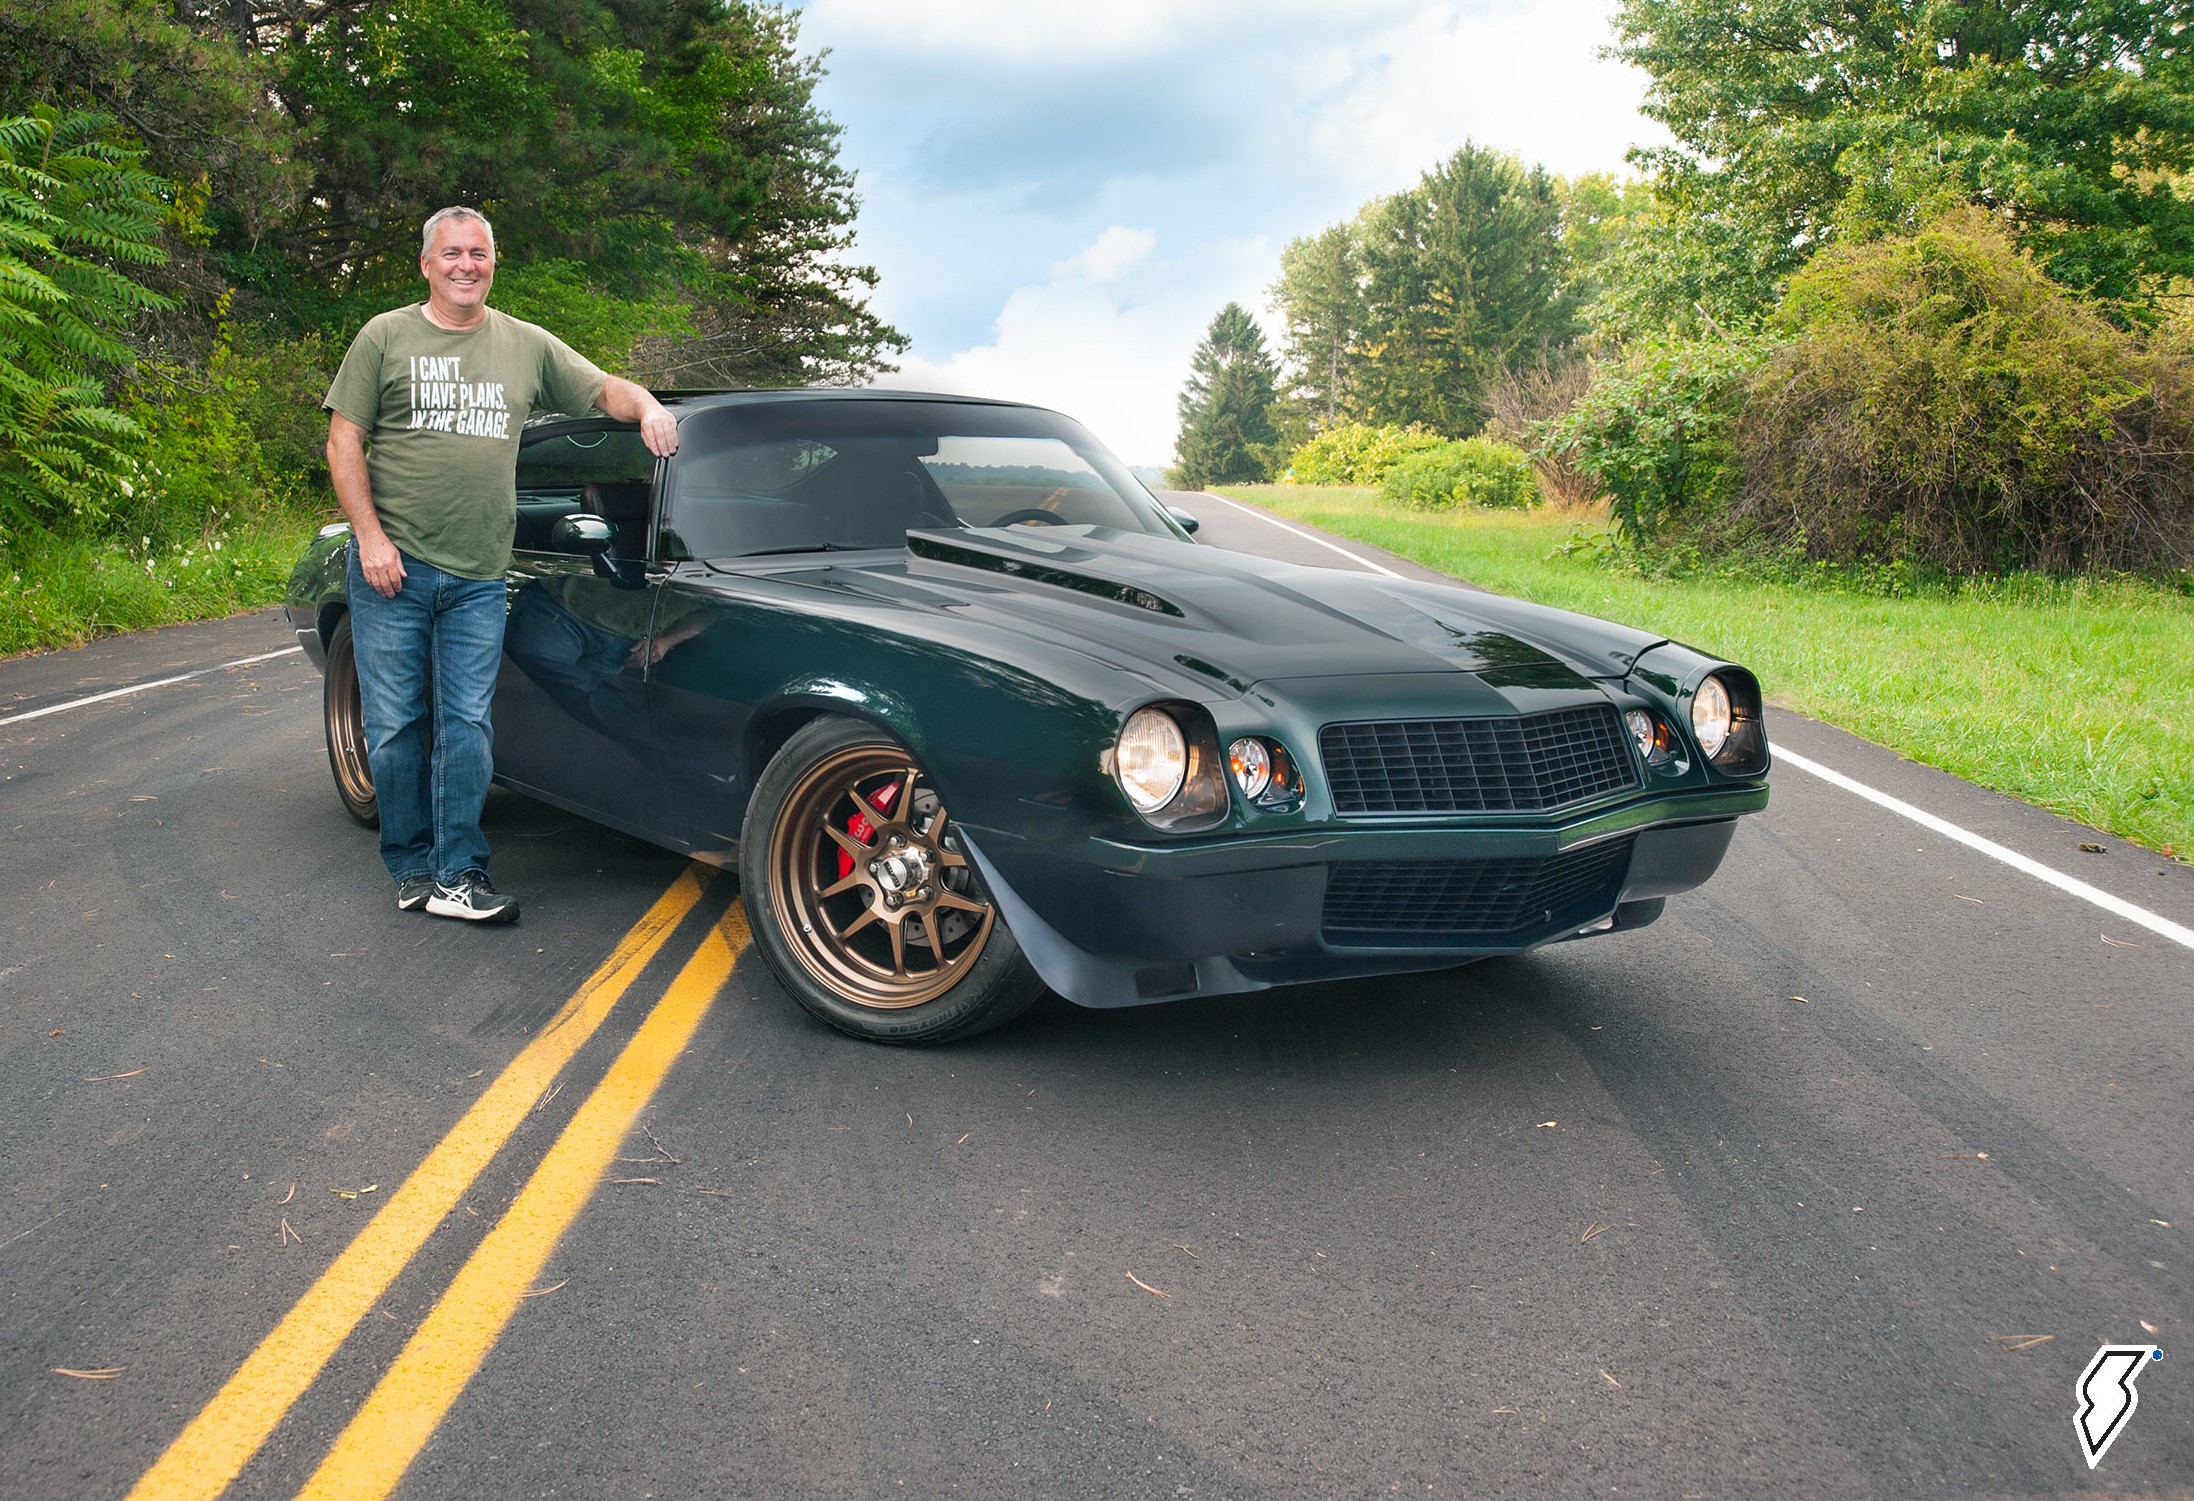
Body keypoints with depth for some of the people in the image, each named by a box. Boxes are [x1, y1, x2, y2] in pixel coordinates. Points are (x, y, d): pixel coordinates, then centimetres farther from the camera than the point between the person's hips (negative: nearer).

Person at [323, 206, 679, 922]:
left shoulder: (528, 346, 11)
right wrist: (370, 538, -9)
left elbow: (605, 389, 18)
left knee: (466, 728, 0)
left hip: (478, 579, 2)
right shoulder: (386, 337, 4)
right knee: (396, 726, 3)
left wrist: (647, 407, -6)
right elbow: (343, 442, 1)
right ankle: (412, 868, 15)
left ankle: (457, 875, 4)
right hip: (392, 567, -1)